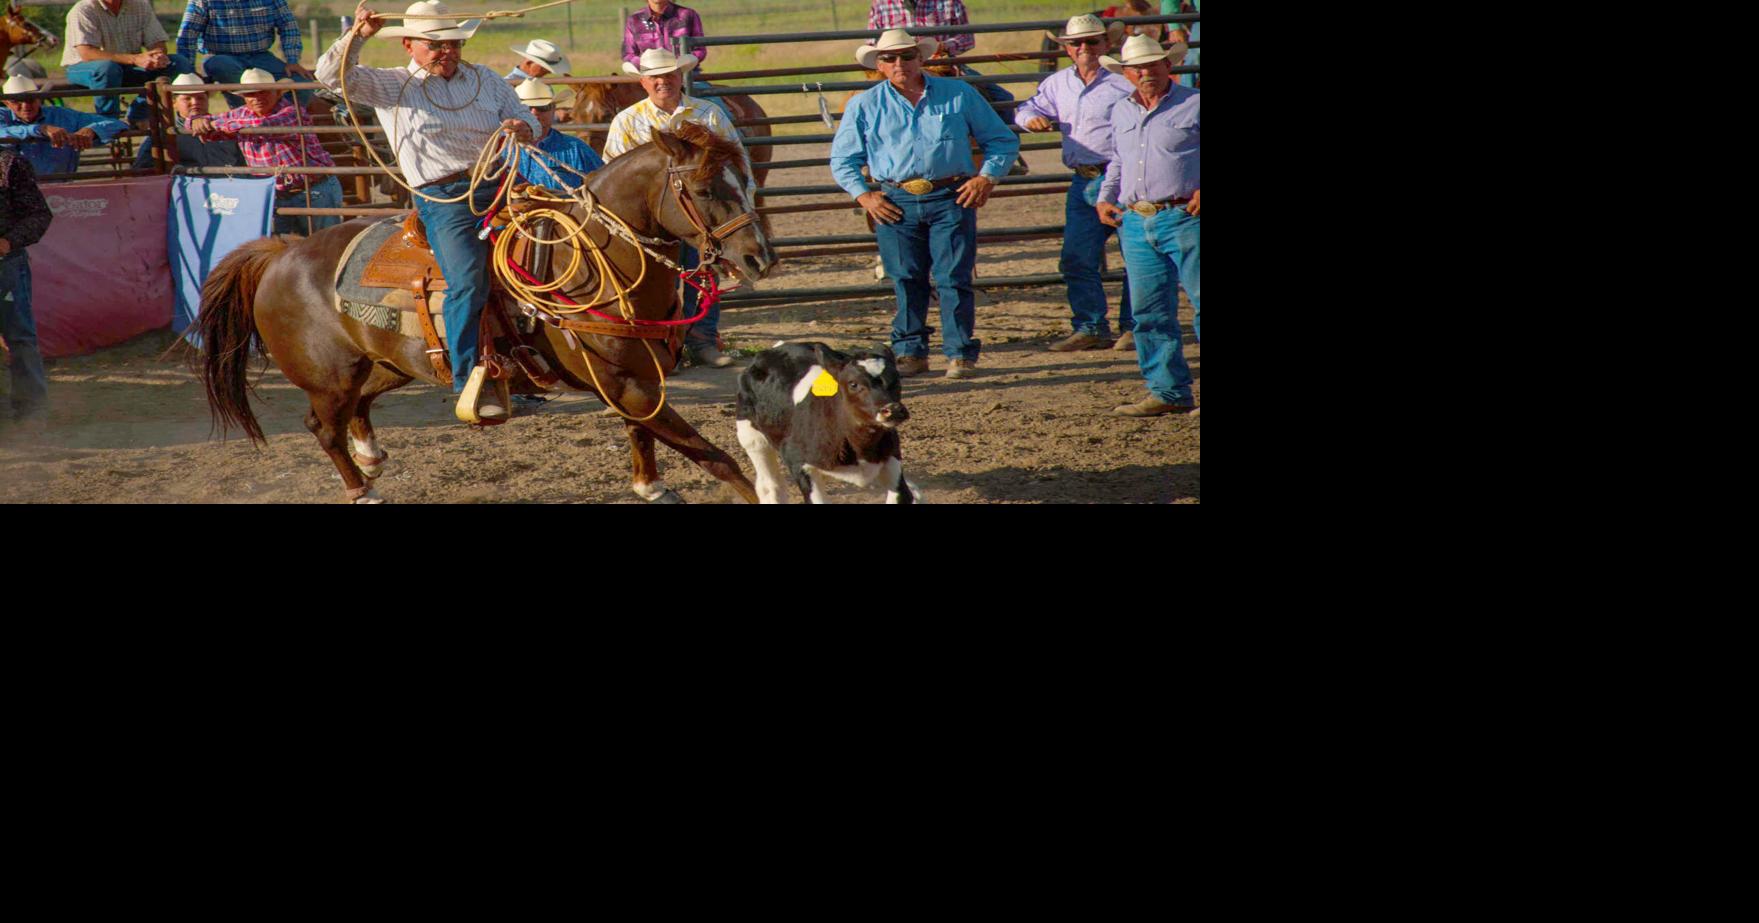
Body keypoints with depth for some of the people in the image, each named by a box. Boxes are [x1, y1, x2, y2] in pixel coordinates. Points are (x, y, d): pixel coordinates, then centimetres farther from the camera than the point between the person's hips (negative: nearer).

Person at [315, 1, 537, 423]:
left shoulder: (486, 79, 19)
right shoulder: (389, 86, 10)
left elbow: (529, 123, 19)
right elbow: (332, 75, -1)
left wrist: (523, 128, -6)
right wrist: (358, 35, -17)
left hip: (500, 186, 4)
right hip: (443, 198, -4)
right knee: (467, 280, -25)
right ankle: (468, 381, -23)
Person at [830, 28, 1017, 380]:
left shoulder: (959, 94, 8)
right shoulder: (865, 106, 10)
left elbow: (1002, 140, 12)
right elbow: (842, 159, 15)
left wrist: (987, 177, -3)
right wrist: (863, 195, 0)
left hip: (951, 201, -1)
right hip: (896, 203, 1)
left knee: (954, 278, -5)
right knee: (906, 281, 2)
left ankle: (961, 354, 0)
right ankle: (910, 352, 11)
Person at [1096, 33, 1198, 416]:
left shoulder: (1194, 104, -2)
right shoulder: (1120, 112, 17)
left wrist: (1205, 189, -14)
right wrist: (1105, 198, 16)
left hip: (1184, 217, -6)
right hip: (1135, 223, 6)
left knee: (1201, 300, -7)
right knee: (1149, 311, 5)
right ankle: (1168, 391, 11)